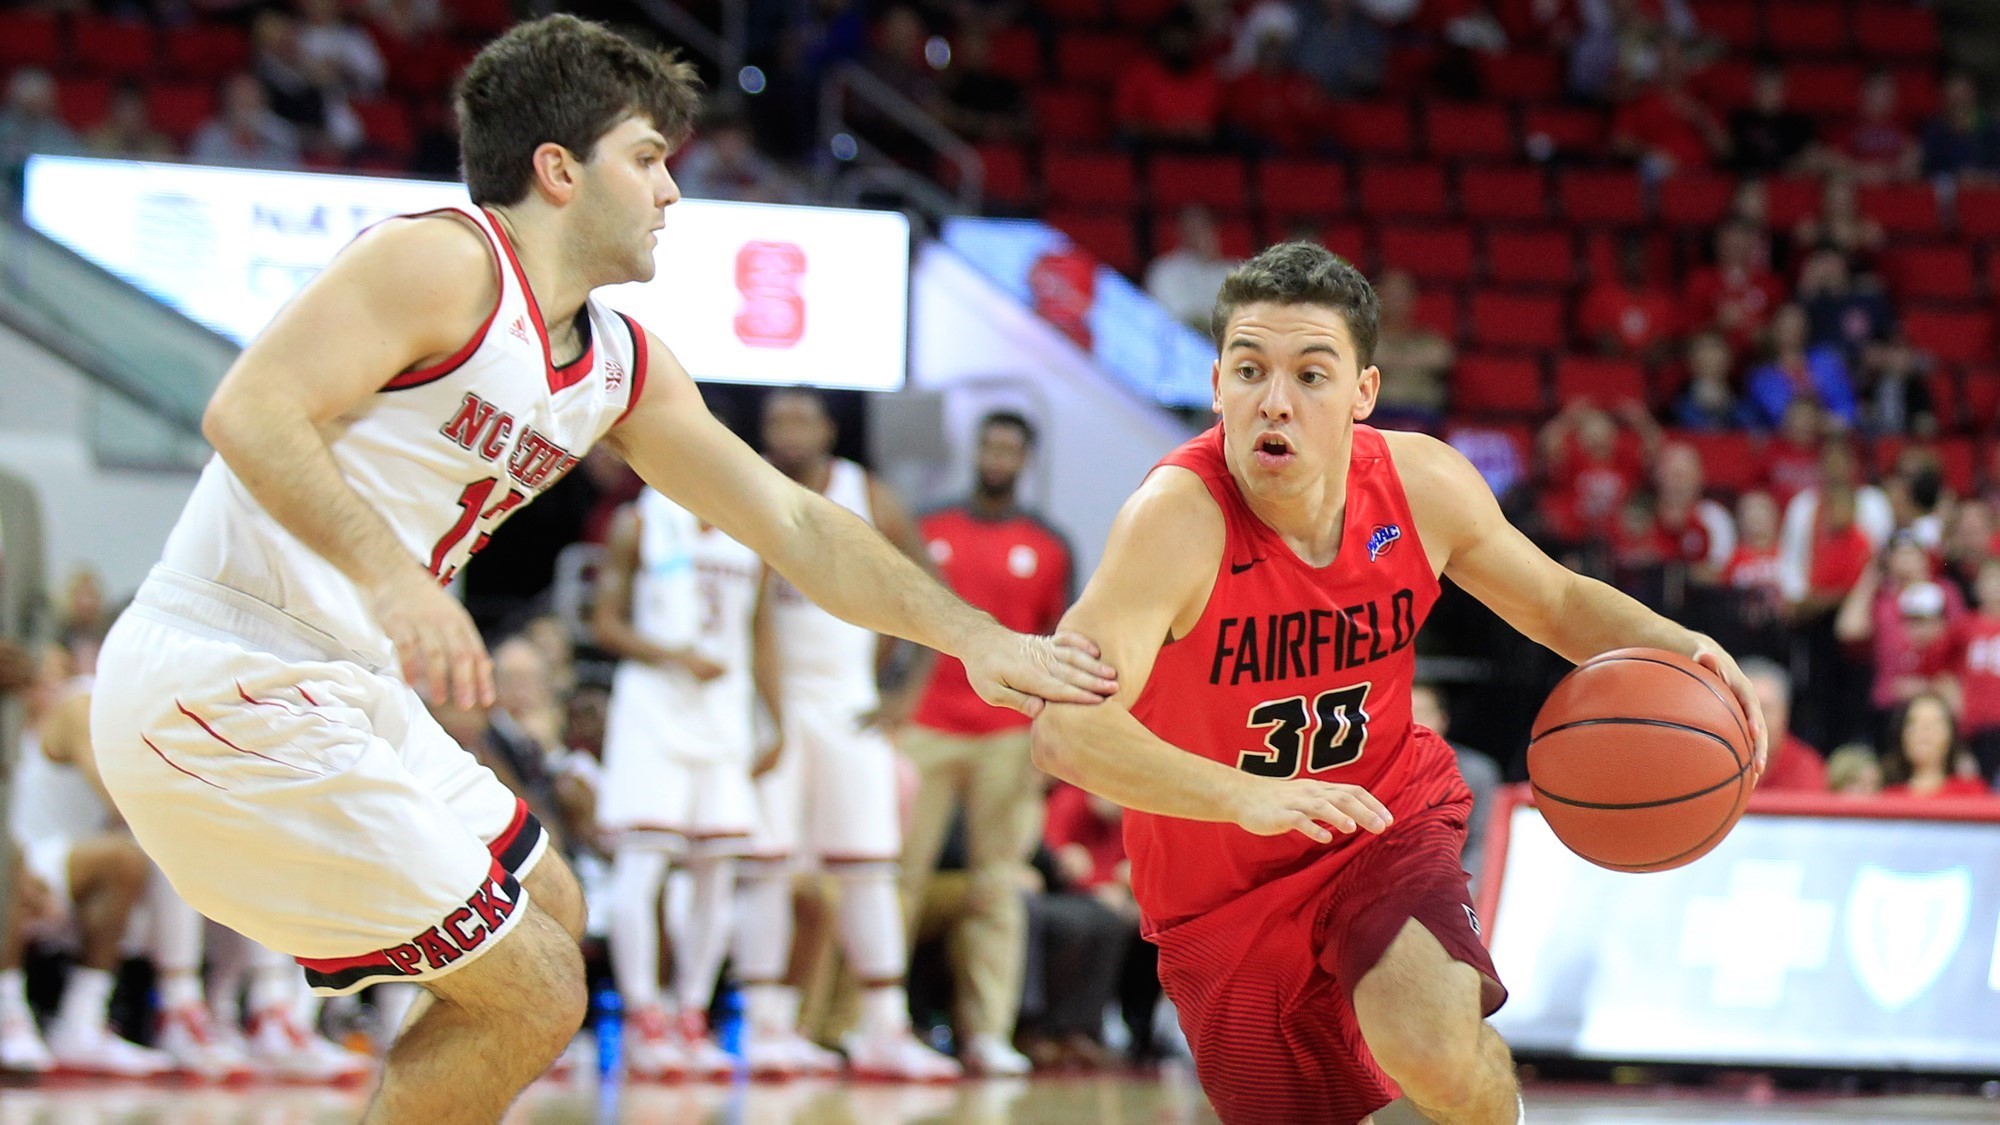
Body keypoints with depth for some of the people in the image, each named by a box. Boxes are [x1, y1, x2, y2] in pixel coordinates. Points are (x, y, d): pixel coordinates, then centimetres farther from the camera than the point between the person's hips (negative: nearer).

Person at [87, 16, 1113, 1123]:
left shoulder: (624, 370, 15)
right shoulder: (445, 262, -13)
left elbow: (793, 525, 21)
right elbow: (249, 412, -24)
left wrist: (975, 637, 17)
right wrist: (387, 571, -36)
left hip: (341, 693, 10)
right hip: (229, 688, -10)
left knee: (545, 911, 26)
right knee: (530, 998, -8)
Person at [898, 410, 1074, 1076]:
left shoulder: (1048, 548, 9)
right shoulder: (928, 533, 10)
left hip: (1008, 736, 0)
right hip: (927, 727, 0)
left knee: (998, 884, -1)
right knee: (899, 871, -3)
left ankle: (988, 1033, -1)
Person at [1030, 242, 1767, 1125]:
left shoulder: (1423, 483, -15)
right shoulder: (1177, 519, -30)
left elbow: (1558, 603, 5)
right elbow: (1064, 728, -42)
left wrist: (1669, 647, -16)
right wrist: (1242, 796, -57)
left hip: (1387, 815, 1)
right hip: (1224, 887, -1)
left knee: (1437, 1052, -27)